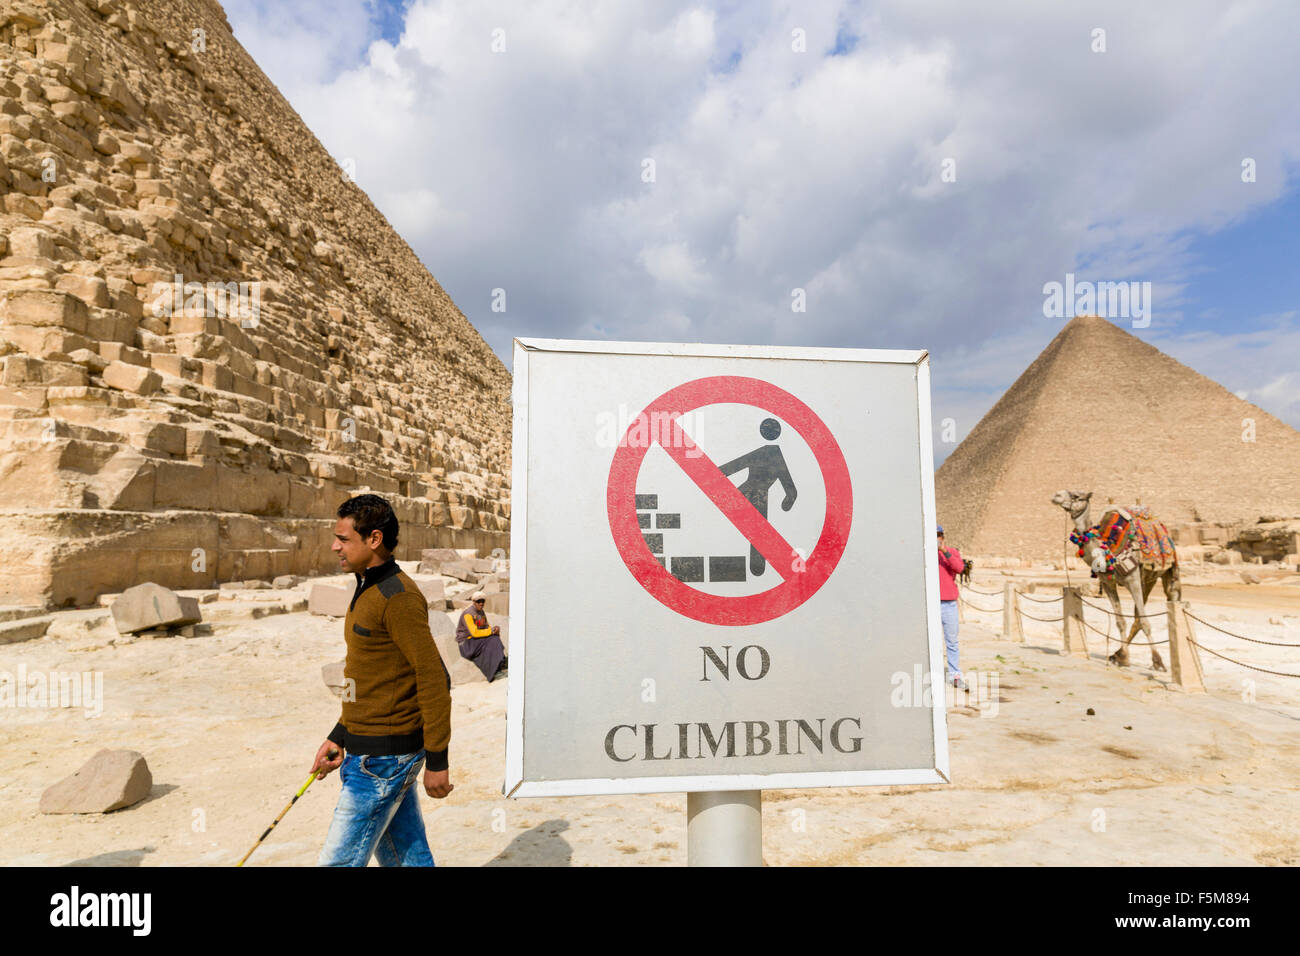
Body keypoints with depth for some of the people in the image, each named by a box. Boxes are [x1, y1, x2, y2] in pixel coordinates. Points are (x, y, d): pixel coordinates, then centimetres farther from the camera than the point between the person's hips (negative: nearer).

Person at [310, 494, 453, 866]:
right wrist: (338, 737, 19)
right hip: (368, 748, 9)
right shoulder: (368, 592, 13)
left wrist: (436, 760, -18)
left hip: (383, 756, -9)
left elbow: (434, 678, -20)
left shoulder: (398, 597, -19)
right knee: (407, 856, 16)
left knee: (340, 861, 1)